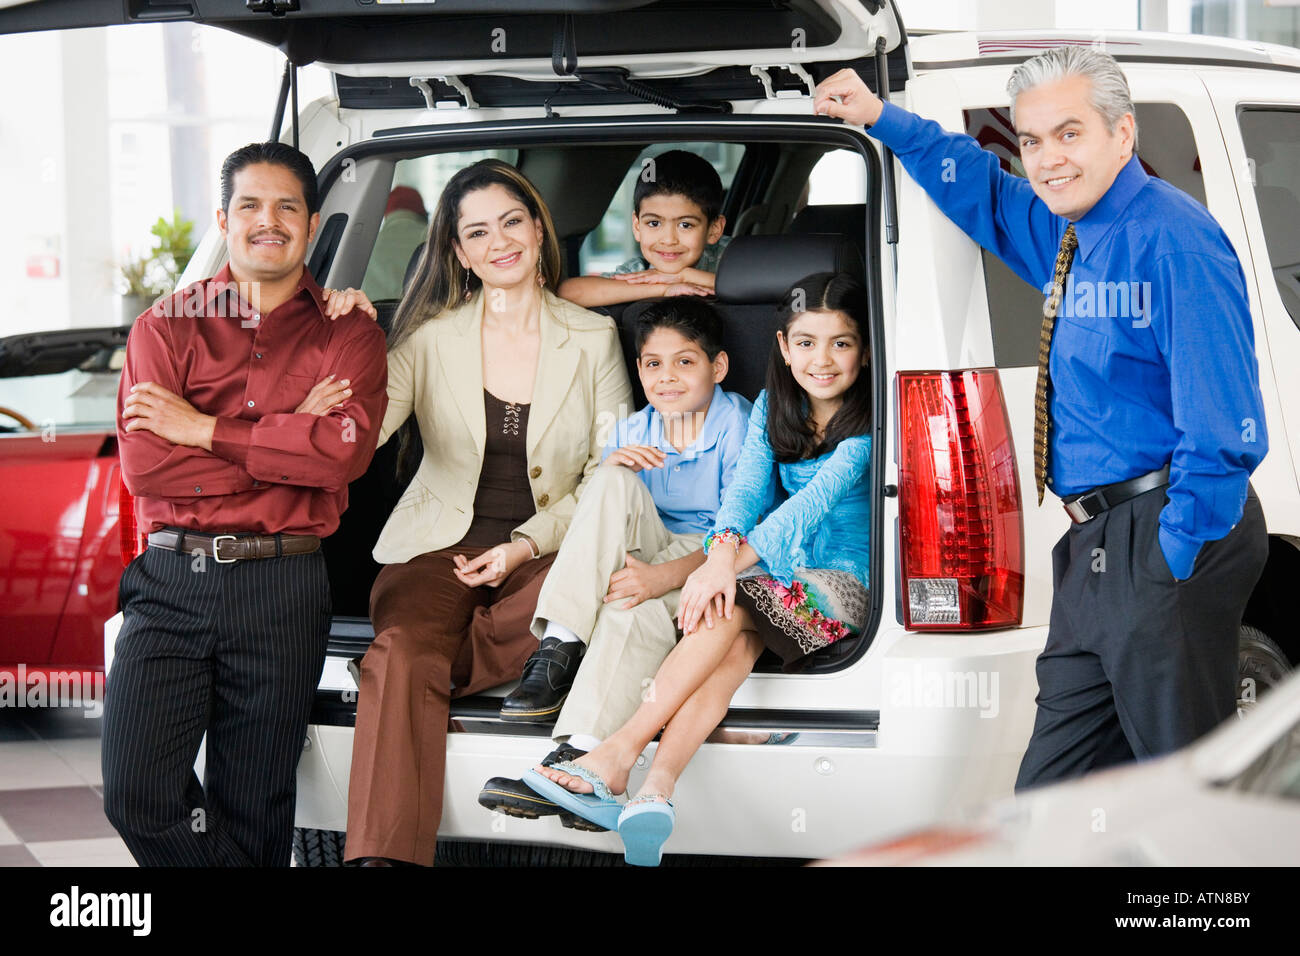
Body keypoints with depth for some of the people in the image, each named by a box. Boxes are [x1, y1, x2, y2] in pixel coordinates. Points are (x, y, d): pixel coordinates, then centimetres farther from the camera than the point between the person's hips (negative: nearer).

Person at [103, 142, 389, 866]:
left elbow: (345, 452, -10)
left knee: (253, 817, 3)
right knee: (137, 794, -13)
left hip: (280, 589, 0)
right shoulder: (168, 326, 10)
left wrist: (202, 430, -8)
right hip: (170, 580, 0)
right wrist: (289, 440, -7)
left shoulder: (347, 335, 10)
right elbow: (143, 465, -6)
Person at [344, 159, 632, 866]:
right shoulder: (431, 338, 8)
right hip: (439, 545, 0)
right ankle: (384, 853, -39)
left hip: (545, 551, 0)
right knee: (402, 654, -33)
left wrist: (526, 545, -8)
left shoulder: (593, 338, 9)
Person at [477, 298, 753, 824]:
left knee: (633, 604, -39)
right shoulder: (633, 431, 12)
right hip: (645, 555, 5)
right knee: (614, 481, -25)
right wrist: (609, 470, -13)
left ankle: (578, 758, -49)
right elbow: (605, 522, 10)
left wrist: (663, 576, -32)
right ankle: (558, 650, -35)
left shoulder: (738, 425, -6)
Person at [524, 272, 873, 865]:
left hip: (845, 584, -4)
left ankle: (618, 754, -37)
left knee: (733, 602, -31)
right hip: (778, 573, 4)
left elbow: (817, 499, -20)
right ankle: (658, 789, -50)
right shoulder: (772, 409, 10)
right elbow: (746, 486, -3)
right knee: (736, 634, -30)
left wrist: (732, 564, -30)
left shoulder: (870, 422, -8)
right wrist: (723, 552, -26)